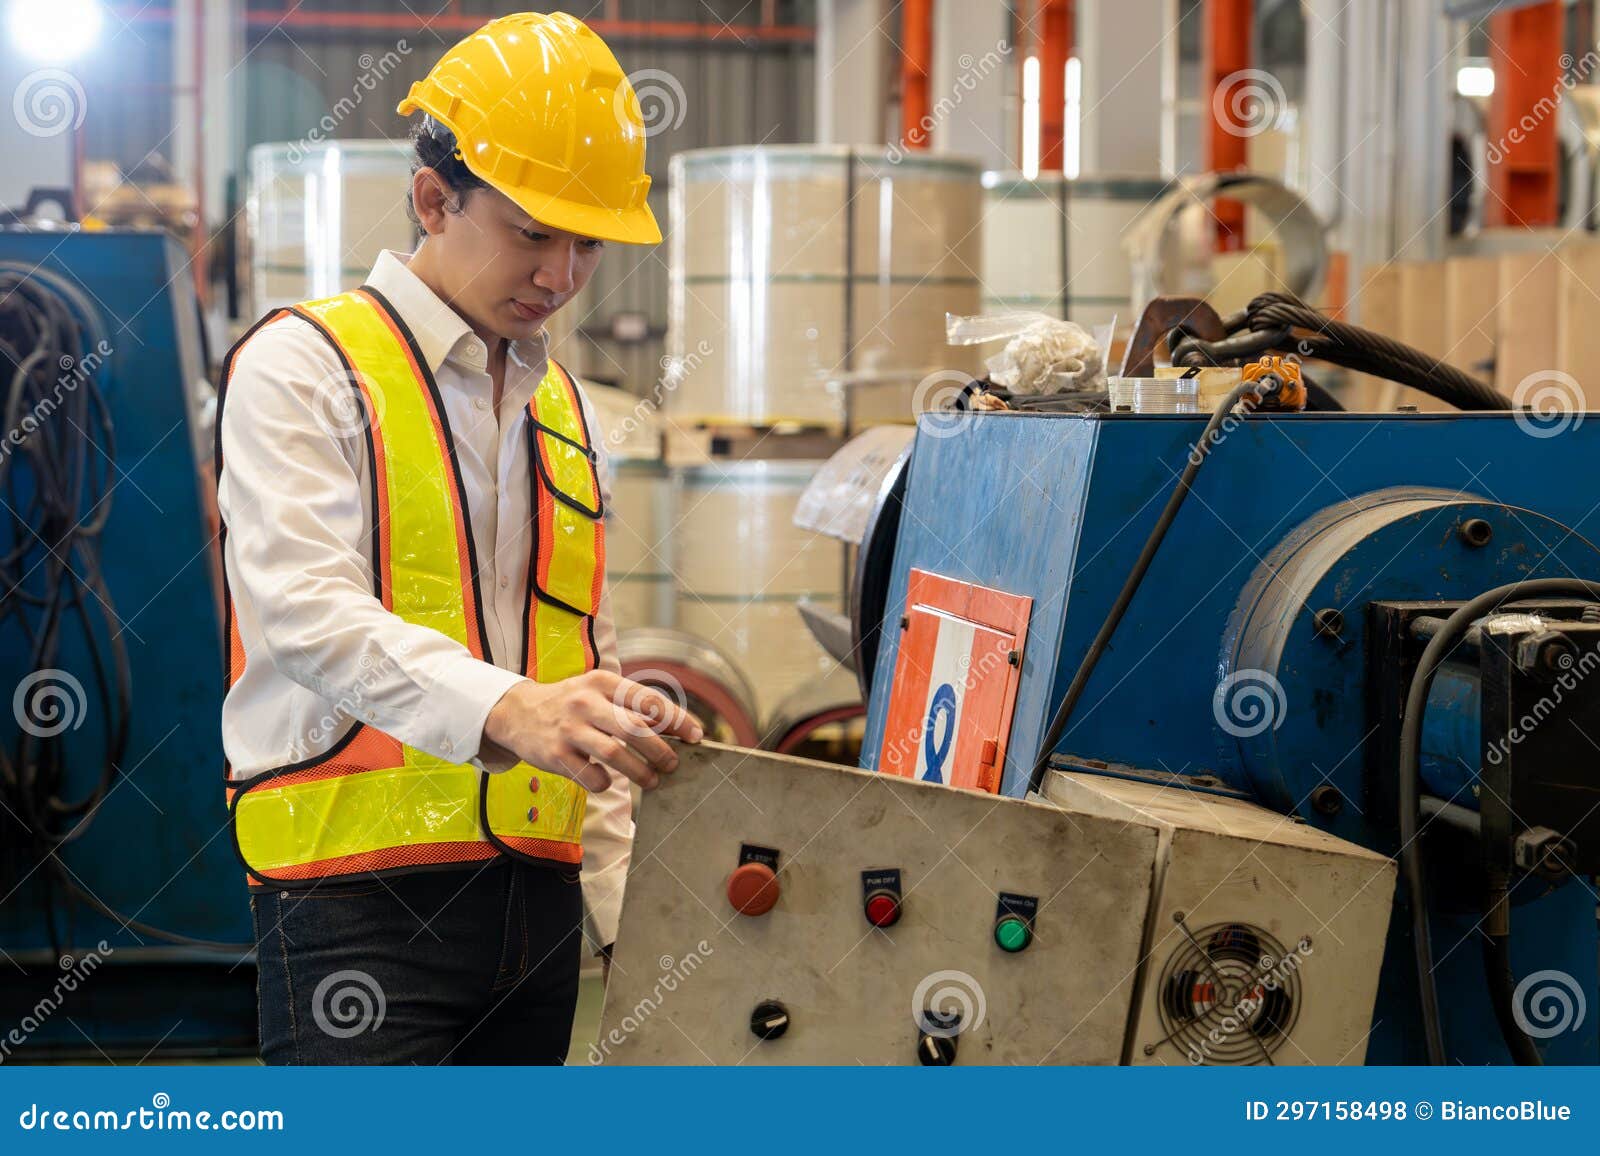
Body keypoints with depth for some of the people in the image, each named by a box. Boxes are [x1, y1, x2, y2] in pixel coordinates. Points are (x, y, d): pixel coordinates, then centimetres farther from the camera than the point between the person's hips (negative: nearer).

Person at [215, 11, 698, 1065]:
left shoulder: (568, 416, 20)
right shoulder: (303, 365, -1)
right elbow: (305, 605, -18)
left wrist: (623, 906, 13)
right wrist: (506, 710, -35)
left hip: (535, 894, 6)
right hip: (361, 888, -6)